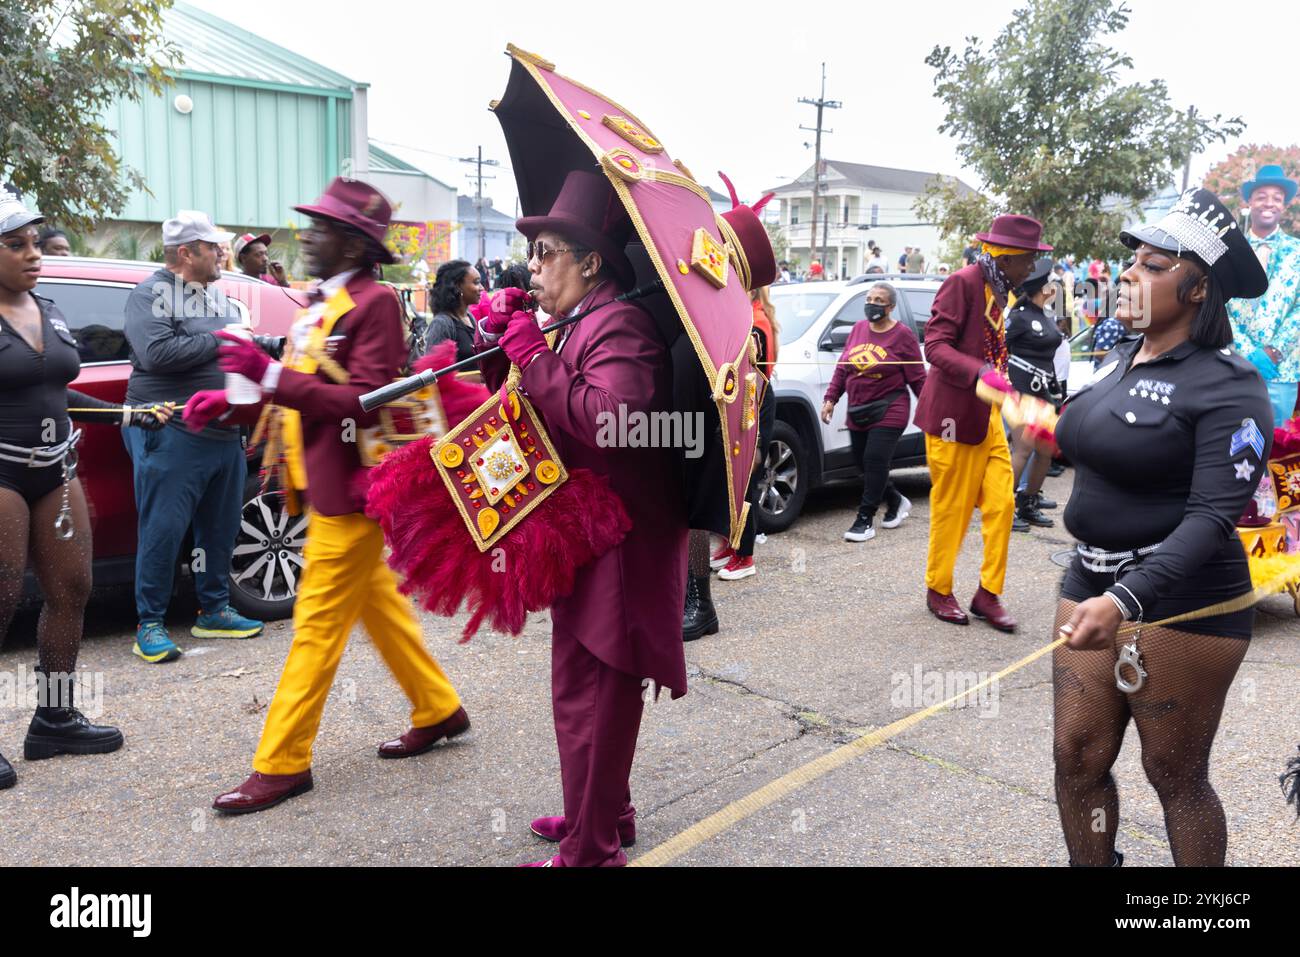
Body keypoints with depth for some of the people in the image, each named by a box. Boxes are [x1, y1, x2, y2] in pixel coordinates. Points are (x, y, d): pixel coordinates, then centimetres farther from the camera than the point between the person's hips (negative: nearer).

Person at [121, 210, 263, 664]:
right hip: (171, 435, -7)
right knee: (163, 530, -3)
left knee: (220, 527, 14)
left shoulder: (219, 296, 17)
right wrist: (220, 340, -13)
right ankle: (150, 625, 7)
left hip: (224, 435, 8)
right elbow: (156, 353, -21)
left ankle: (214, 610, 27)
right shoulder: (151, 294, -6)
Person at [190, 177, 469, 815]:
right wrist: (231, 398, 3)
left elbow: (365, 402, -24)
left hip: (349, 490, -10)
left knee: (319, 625, -2)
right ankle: (437, 710, 31)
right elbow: (304, 390, 15)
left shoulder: (374, 303, -15)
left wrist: (270, 374, -28)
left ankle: (282, 763, 8)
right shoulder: (324, 304, 14)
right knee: (378, 604, 17)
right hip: (325, 484, 10)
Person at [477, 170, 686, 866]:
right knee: (588, 689, 22)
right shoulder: (581, 323, 13)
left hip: (614, 547, -11)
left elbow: (608, 417, -34)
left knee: (590, 697, -1)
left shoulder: (619, 325, -17)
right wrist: (503, 351, 2)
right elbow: (534, 416, 18)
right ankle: (605, 814, 40)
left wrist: (530, 354, -24)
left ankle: (590, 850, 14)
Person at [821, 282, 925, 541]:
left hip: (888, 412, -6)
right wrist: (831, 399, 10)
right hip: (857, 412, 6)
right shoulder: (858, 329, 11)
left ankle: (865, 520, -3)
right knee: (865, 464, 9)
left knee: (875, 462, -11)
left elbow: (918, 378, -5)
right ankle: (896, 502, 32)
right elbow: (842, 368, 15)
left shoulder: (902, 335, -5)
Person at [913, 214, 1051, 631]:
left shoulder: (999, 290, 13)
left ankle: (988, 594, 14)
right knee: (951, 509, 1)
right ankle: (938, 591, 17)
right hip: (953, 413, -8)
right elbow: (935, 345, -19)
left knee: (1001, 503, 4)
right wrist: (982, 373, -31)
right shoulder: (962, 283, -12)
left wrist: (1002, 387, 11)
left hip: (988, 415, 8)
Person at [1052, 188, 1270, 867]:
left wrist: (1125, 602, -36)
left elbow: (1214, 517, -24)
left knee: (1177, 779, 8)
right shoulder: (1117, 360, 9)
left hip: (1179, 600, -7)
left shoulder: (1227, 385, -15)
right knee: (1077, 757, 9)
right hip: (1090, 580, 7)